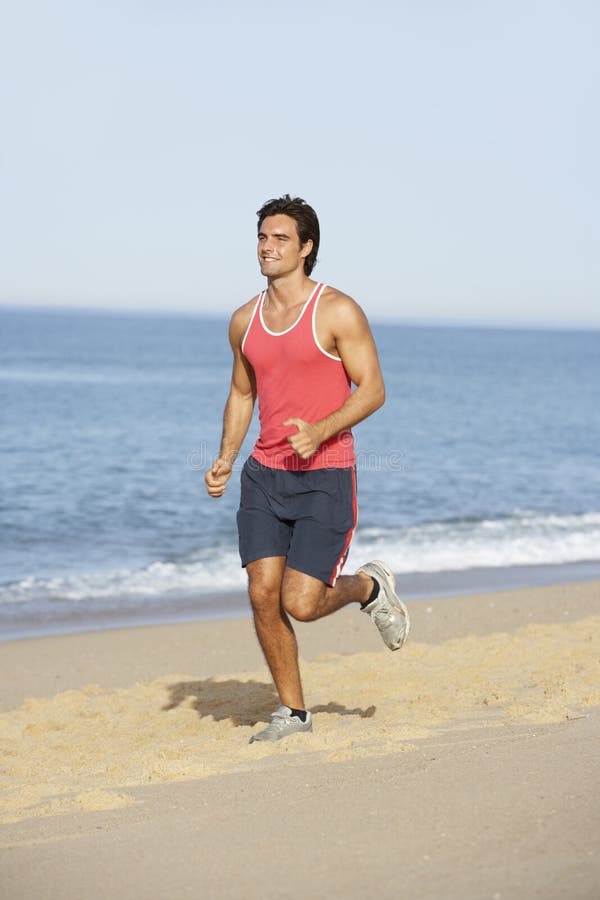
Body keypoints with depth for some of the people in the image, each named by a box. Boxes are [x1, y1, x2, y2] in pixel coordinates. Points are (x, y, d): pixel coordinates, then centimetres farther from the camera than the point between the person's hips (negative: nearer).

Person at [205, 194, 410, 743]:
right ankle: (292, 712, 14)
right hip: (266, 473, 5)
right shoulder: (245, 321, 8)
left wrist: (319, 431, -25)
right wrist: (226, 460, 7)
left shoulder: (338, 312, -8)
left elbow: (373, 389, -10)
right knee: (263, 595, -3)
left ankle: (371, 586, 24)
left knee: (301, 604, -10)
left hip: (326, 476, -5)